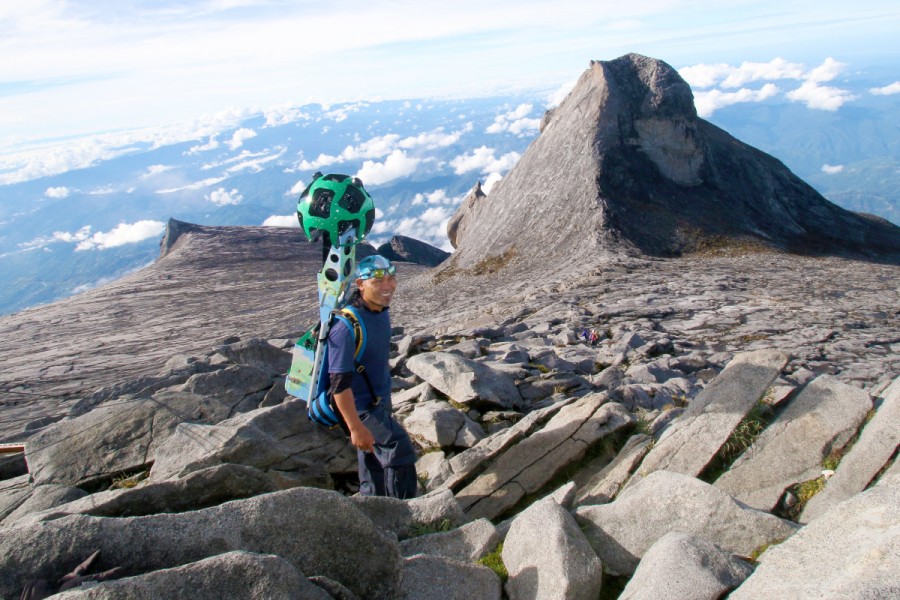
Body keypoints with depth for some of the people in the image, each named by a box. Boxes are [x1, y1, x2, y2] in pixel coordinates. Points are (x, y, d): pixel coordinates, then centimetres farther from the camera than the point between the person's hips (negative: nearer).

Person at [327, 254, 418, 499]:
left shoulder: (382, 311, -1)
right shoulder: (346, 326, -29)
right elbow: (340, 382, -29)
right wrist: (355, 428, -28)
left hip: (380, 400, 8)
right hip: (360, 406, -8)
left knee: (376, 460, 18)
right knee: (400, 449, -11)